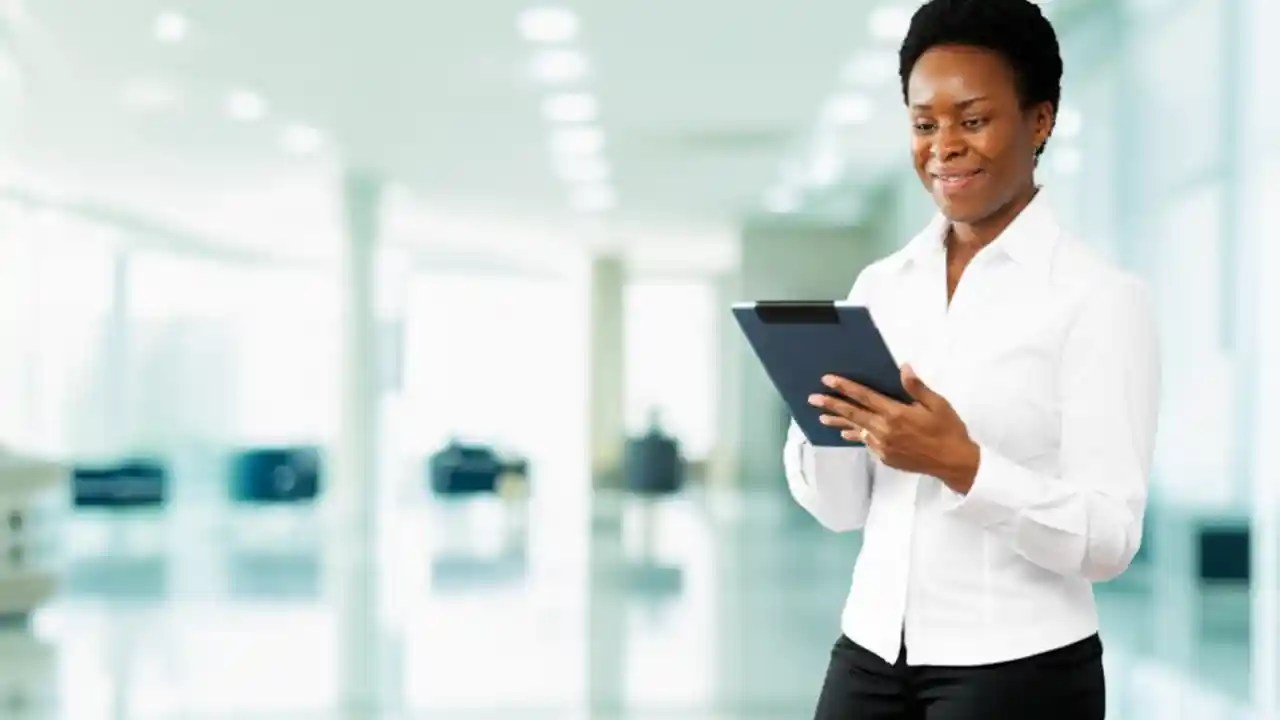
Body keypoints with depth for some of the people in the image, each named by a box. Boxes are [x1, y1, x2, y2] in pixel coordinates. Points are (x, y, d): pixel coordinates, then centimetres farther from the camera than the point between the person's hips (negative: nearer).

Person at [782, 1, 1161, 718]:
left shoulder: (1100, 295, -9)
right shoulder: (881, 285, 6)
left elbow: (1110, 539, -14)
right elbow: (841, 507, 6)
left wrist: (960, 463, -26)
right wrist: (820, 414, -13)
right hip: (871, 652, 5)